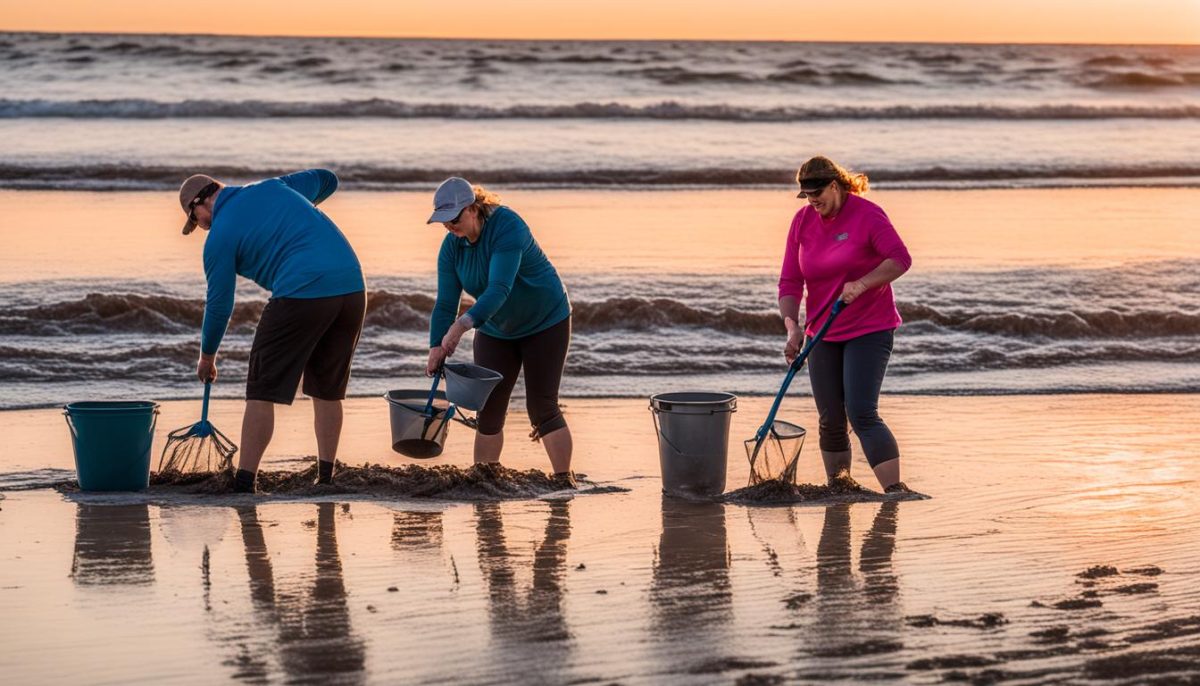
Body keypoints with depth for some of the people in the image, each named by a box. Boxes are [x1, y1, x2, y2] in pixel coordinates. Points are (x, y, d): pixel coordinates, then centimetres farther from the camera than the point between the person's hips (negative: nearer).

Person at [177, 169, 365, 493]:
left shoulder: (220, 235, 4)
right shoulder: (276, 187, 20)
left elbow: (220, 304, 8)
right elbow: (327, 179, 36)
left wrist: (207, 356, 23)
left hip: (301, 294, -7)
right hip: (353, 287, 7)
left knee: (263, 391, 3)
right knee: (328, 390, 18)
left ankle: (245, 482, 0)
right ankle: (325, 478, 19)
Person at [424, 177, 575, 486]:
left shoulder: (507, 227, -29)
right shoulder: (452, 246, -10)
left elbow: (499, 289, -40)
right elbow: (445, 303, -12)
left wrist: (462, 325, -51)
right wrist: (437, 348, -27)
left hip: (545, 322, -6)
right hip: (495, 330, 6)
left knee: (542, 407, -10)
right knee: (489, 409, -1)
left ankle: (564, 481, -3)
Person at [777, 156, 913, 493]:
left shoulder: (867, 214, -11)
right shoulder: (802, 220, 3)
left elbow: (900, 259, -18)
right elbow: (790, 282, 2)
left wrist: (862, 283, -31)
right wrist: (792, 326, -12)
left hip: (869, 329, -6)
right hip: (823, 334, 6)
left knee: (862, 414, -18)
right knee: (830, 420, 6)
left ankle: (896, 490, -20)